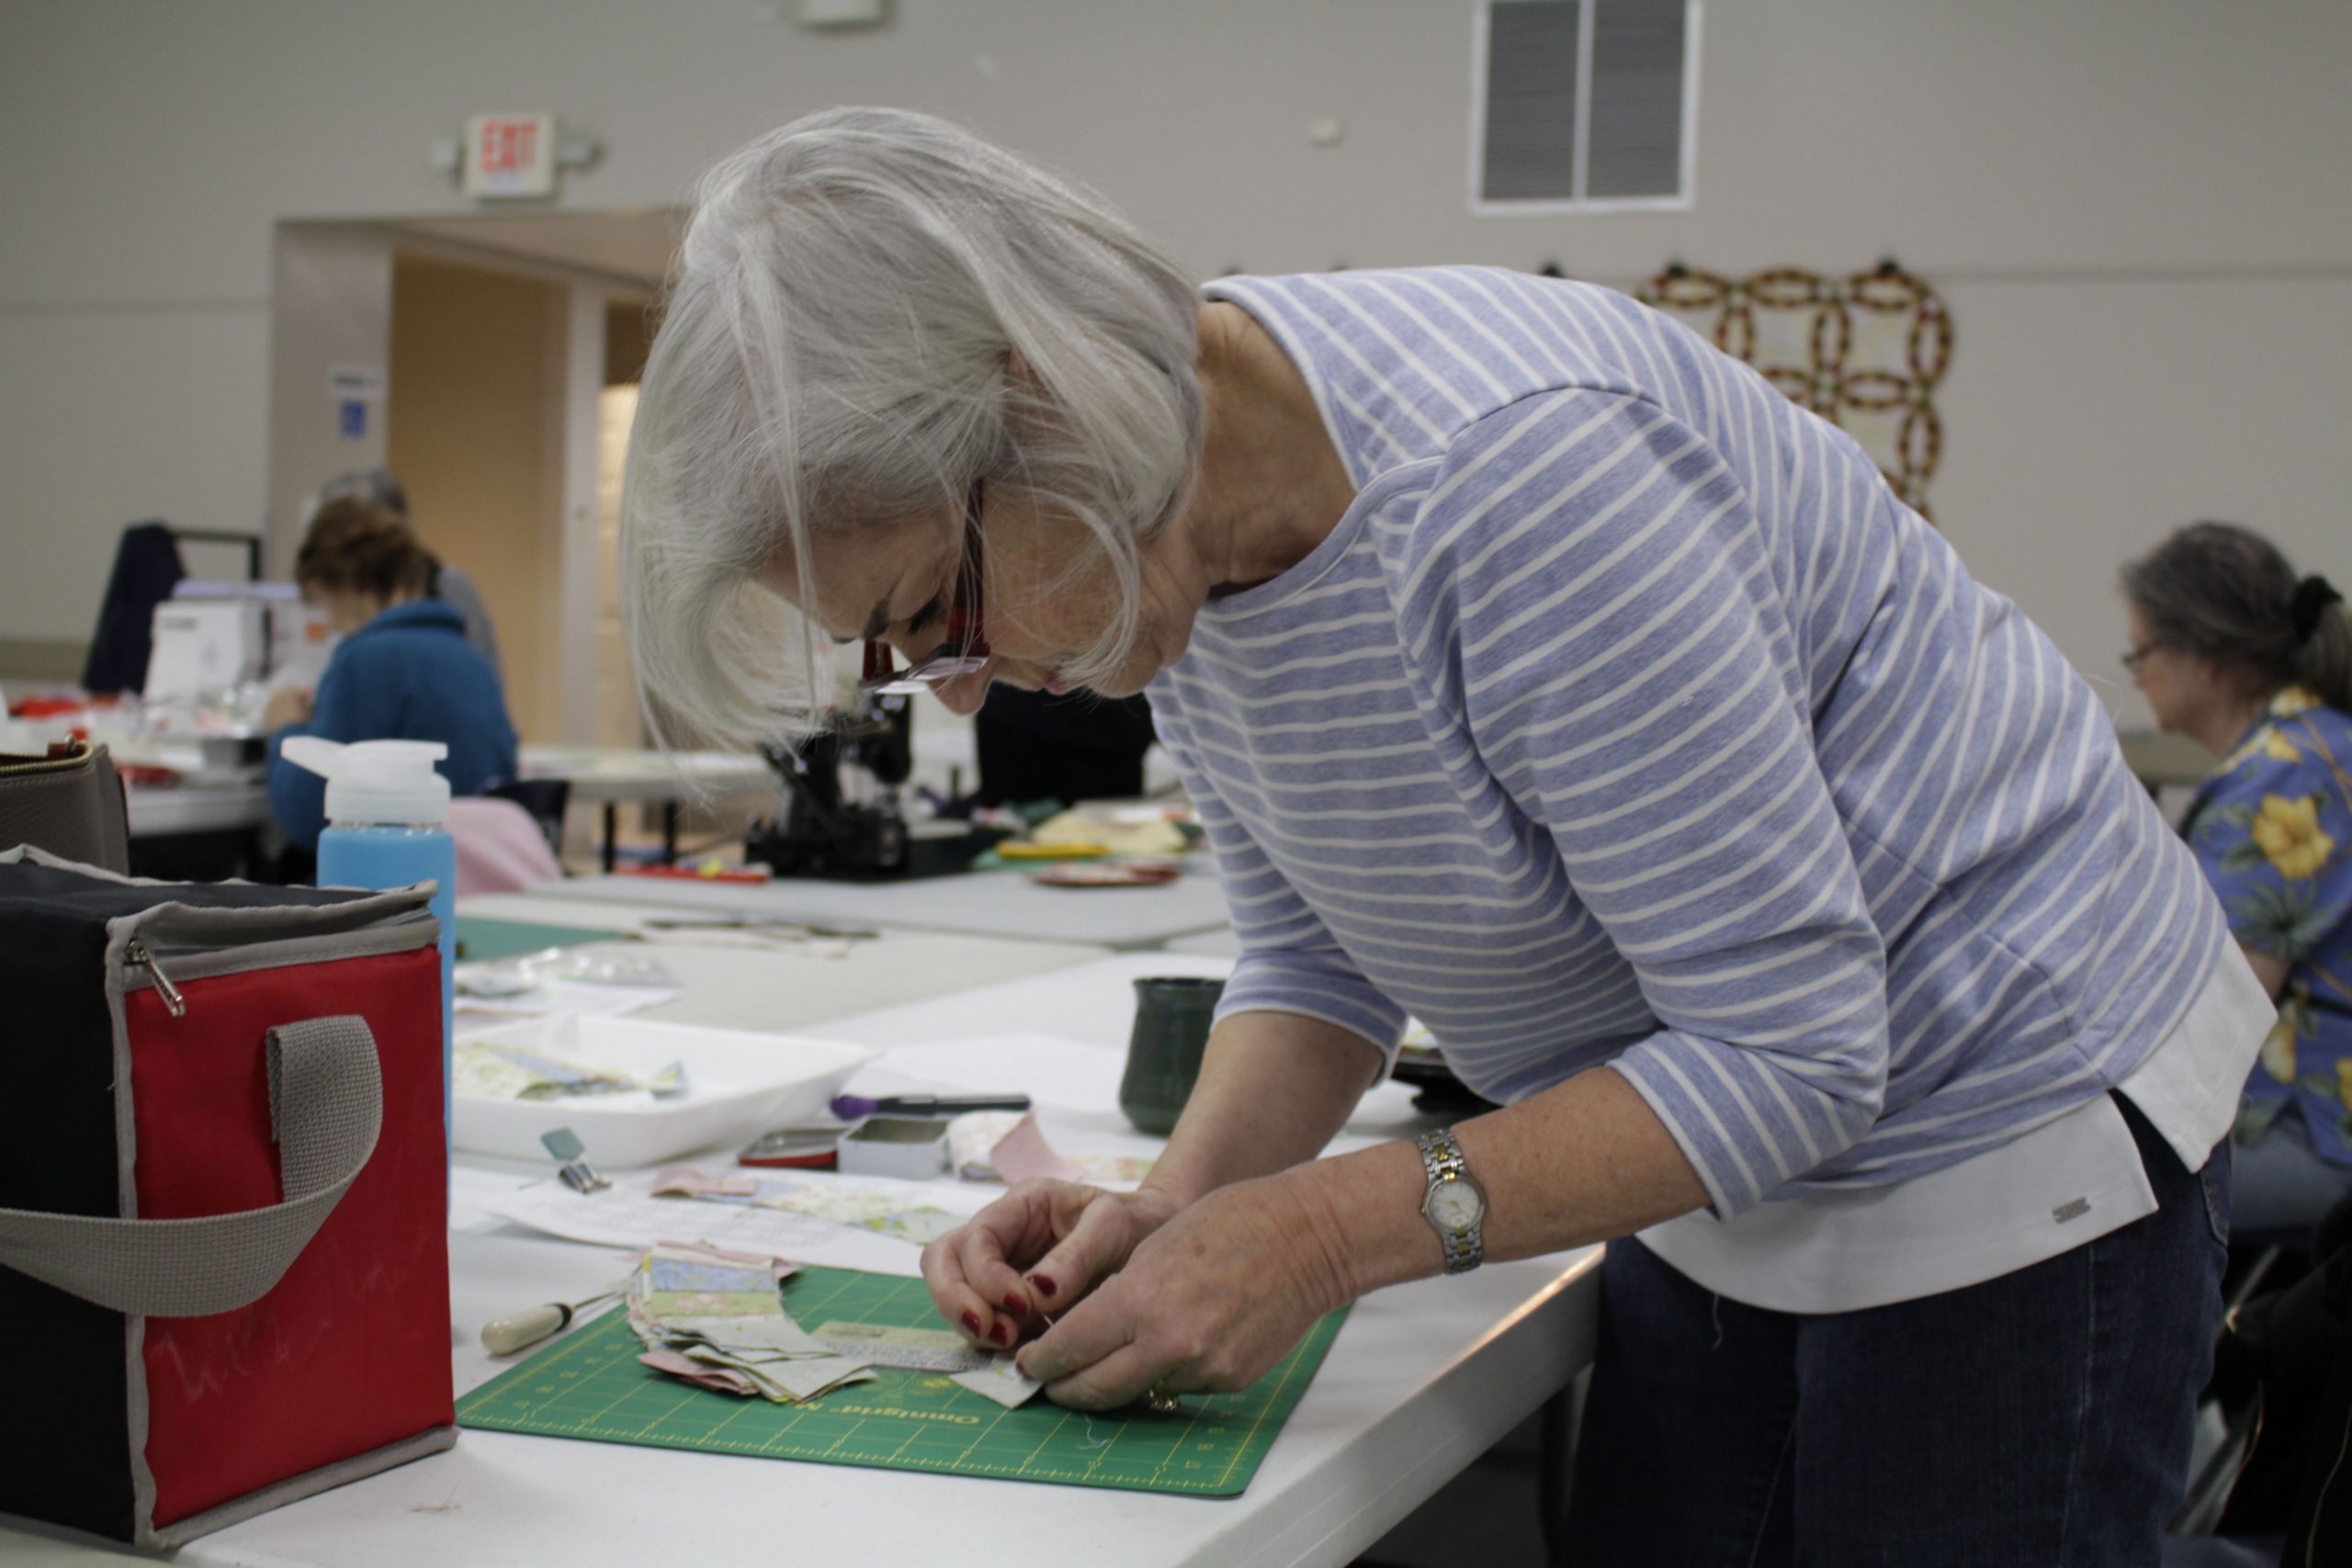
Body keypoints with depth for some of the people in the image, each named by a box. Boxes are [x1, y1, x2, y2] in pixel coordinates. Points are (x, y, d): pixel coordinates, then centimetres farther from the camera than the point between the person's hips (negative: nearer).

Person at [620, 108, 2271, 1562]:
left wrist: (1324, 1234, -28)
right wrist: (1178, 1205, -12)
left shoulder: (1511, 472, -34)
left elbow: (1790, 1045, -27)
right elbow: (1319, 957, 6)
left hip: (2007, 1130, -7)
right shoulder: (1177, 528, -7)